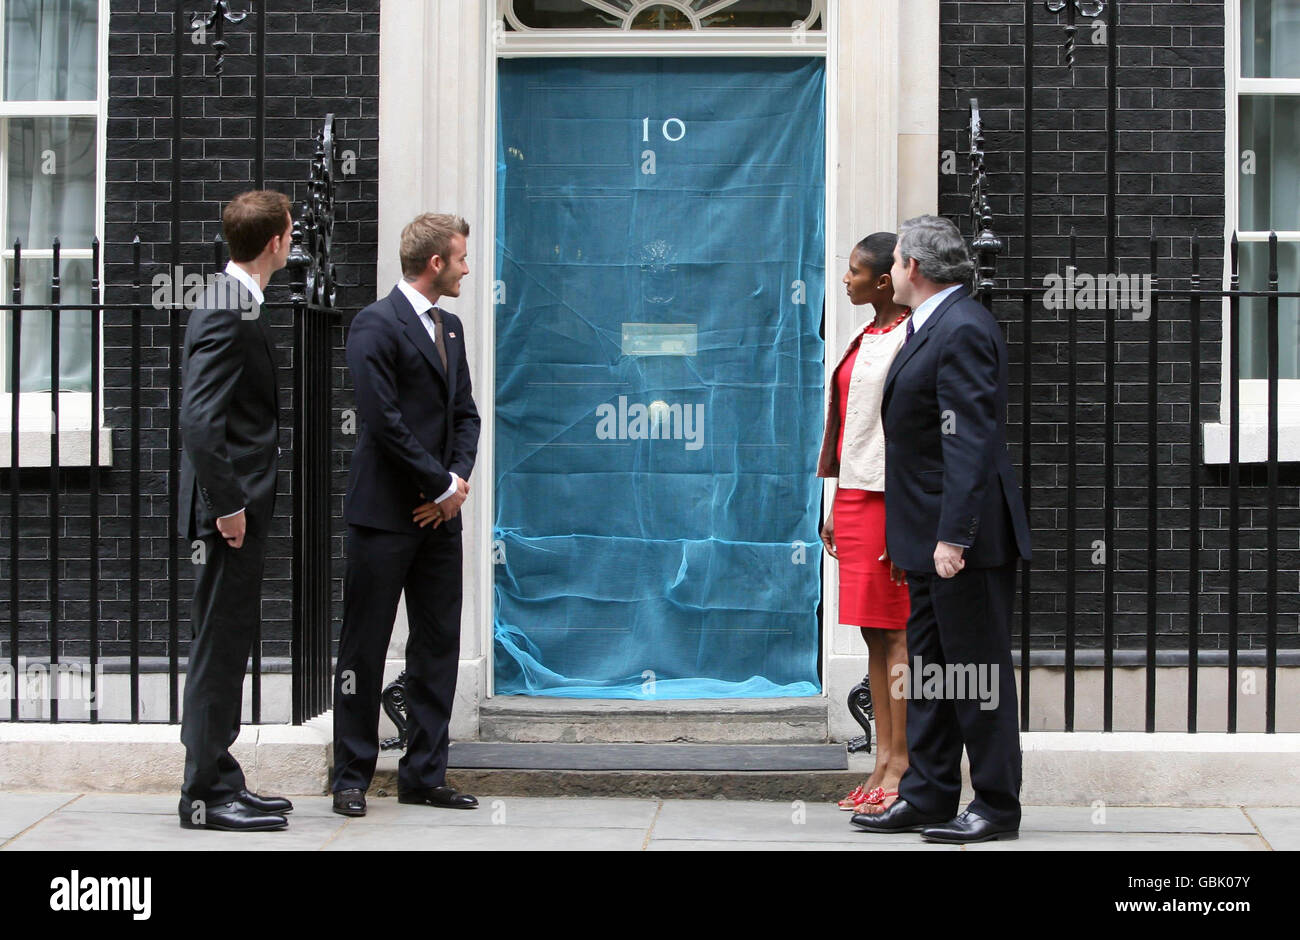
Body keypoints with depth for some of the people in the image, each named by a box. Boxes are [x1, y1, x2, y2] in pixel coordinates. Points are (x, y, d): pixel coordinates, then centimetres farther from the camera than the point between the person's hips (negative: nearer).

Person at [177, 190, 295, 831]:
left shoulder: (238, 307, 15)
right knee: (220, 646, -5)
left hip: (241, 506, 10)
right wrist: (227, 506, -21)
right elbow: (199, 420, -24)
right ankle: (206, 796, 1)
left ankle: (219, 782, 22)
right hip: (232, 509, -10)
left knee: (228, 645, 14)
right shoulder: (227, 314, -16)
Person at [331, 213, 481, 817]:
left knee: (439, 648, 9)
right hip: (385, 514, -8)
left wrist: (460, 477, -1)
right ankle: (352, 779, 9)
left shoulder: (450, 327, 16)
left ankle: (424, 775, 17)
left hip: (438, 515, 8)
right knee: (364, 651, 0)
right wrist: (441, 486, -11)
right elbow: (383, 419, -16)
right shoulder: (376, 325, -10)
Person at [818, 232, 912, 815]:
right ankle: (885, 761, 12)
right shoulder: (866, 338, 17)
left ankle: (902, 764, -2)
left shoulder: (911, 339, -10)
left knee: (895, 633, -6)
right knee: (874, 634, 8)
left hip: (888, 498, -9)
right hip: (854, 496, 9)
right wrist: (837, 509, 20)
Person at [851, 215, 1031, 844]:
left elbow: (970, 441, -23)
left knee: (978, 669, -2)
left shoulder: (962, 330, -16)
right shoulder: (932, 327, 16)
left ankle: (996, 808, 6)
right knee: (928, 668, 13)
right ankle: (927, 797, 21)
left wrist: (954, 535, -26)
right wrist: (909, 534, 20)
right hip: (928, 534, 11)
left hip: (967, 537, -11)